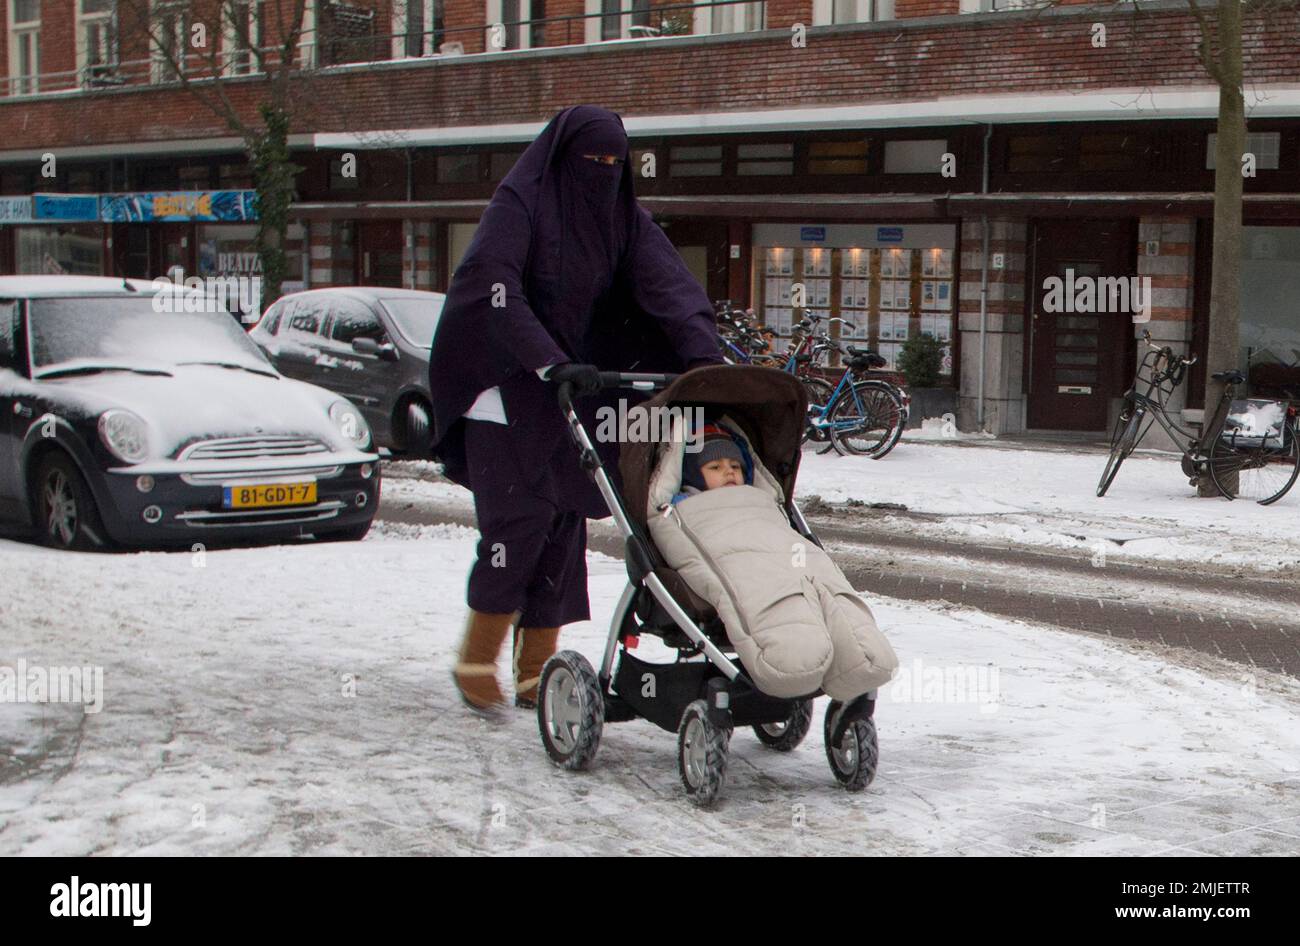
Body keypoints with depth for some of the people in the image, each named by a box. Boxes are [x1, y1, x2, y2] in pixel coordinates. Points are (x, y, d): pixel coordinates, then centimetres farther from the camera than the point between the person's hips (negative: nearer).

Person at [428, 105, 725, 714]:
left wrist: (705, 357, -26)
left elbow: (671, 287, -9)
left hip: (575, 391, 6)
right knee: (521, 517, -13)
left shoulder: (624, 219, 5)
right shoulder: (517, 205, -11)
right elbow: (497, 292, -25)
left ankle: (535, 672, 10)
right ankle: (476, 659, 1)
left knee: (564, 524, 3)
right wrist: (550, 363, -37)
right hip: (507, 388, -5)